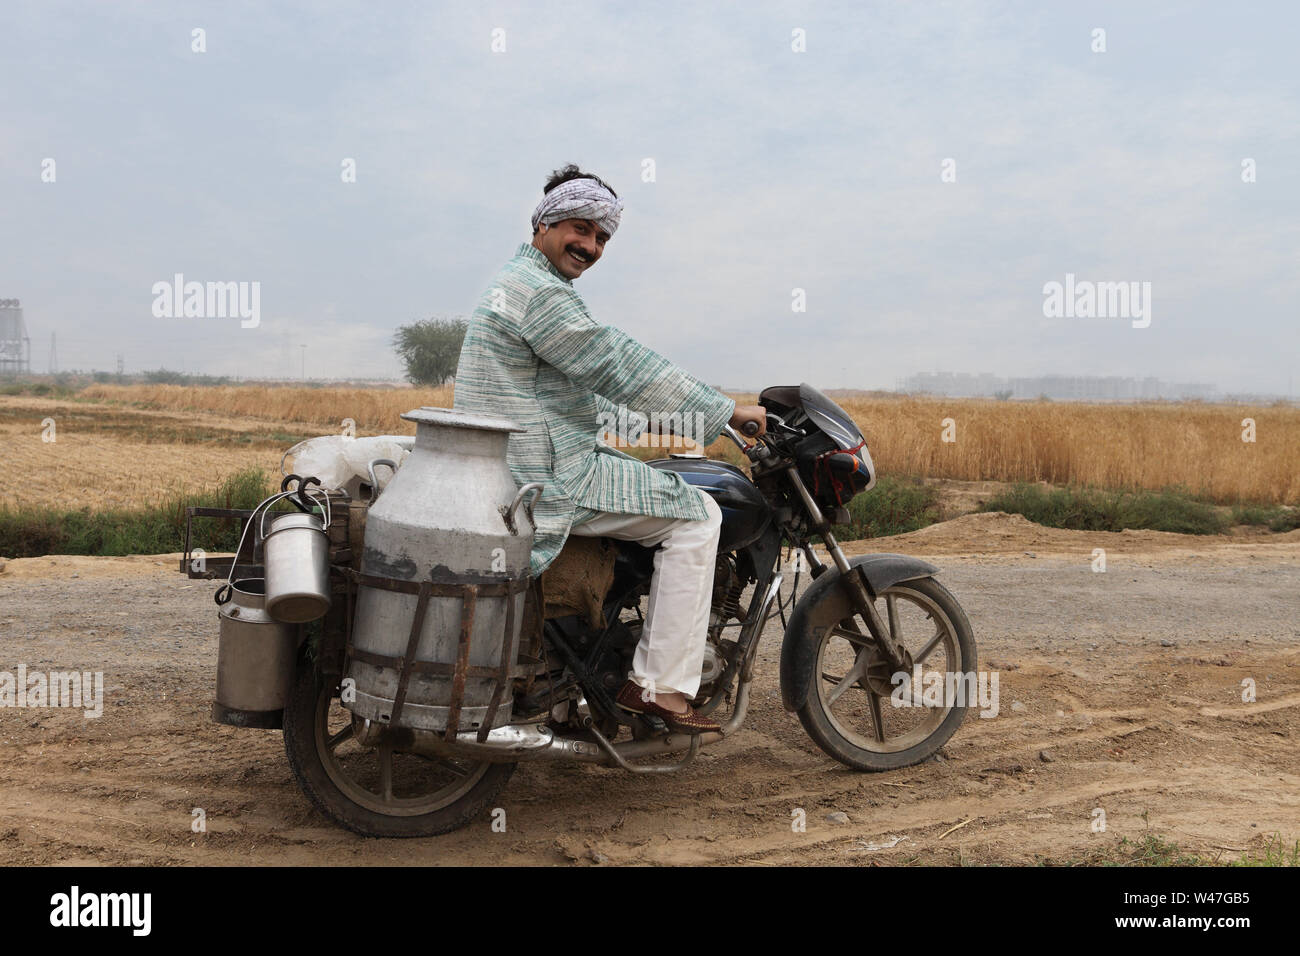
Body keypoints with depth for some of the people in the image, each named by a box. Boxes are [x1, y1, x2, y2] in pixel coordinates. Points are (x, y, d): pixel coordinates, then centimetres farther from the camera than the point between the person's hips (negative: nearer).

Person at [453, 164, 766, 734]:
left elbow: (587, 381, 28)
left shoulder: (520, 282, 20)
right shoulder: (538, 290, -15)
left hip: (514, 472, 11)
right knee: (697, 515, -9)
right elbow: (620, 367, -18)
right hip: (546, 481, -11)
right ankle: (660, 686, -9)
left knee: (672, 488, 28)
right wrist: (725, 412, -12)